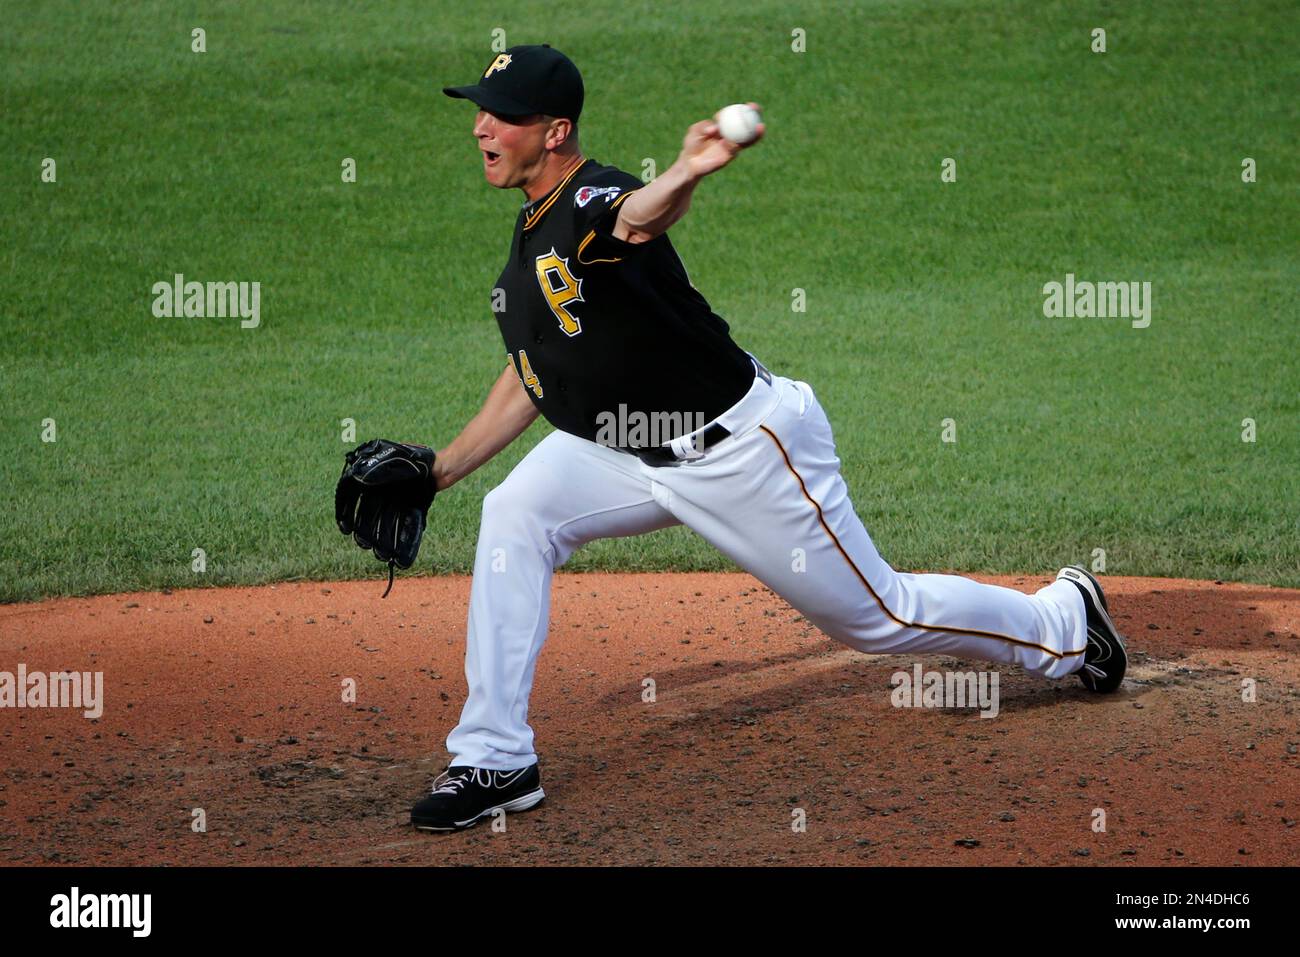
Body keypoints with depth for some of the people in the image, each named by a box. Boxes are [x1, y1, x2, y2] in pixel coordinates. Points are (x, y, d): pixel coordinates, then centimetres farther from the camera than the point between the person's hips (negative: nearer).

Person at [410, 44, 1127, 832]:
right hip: (630, 454, 8)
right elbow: (530, 381, 16)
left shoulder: (594, 200, -23)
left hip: (744, 449, -8)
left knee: (878, 615, 4)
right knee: (514, 516, -14)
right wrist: (440, 471, 13)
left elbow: (640, 215, -49)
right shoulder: (530, 240, 6)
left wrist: (687, 173, -72)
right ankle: (496, 761, -9)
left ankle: (1062, 621, 31)